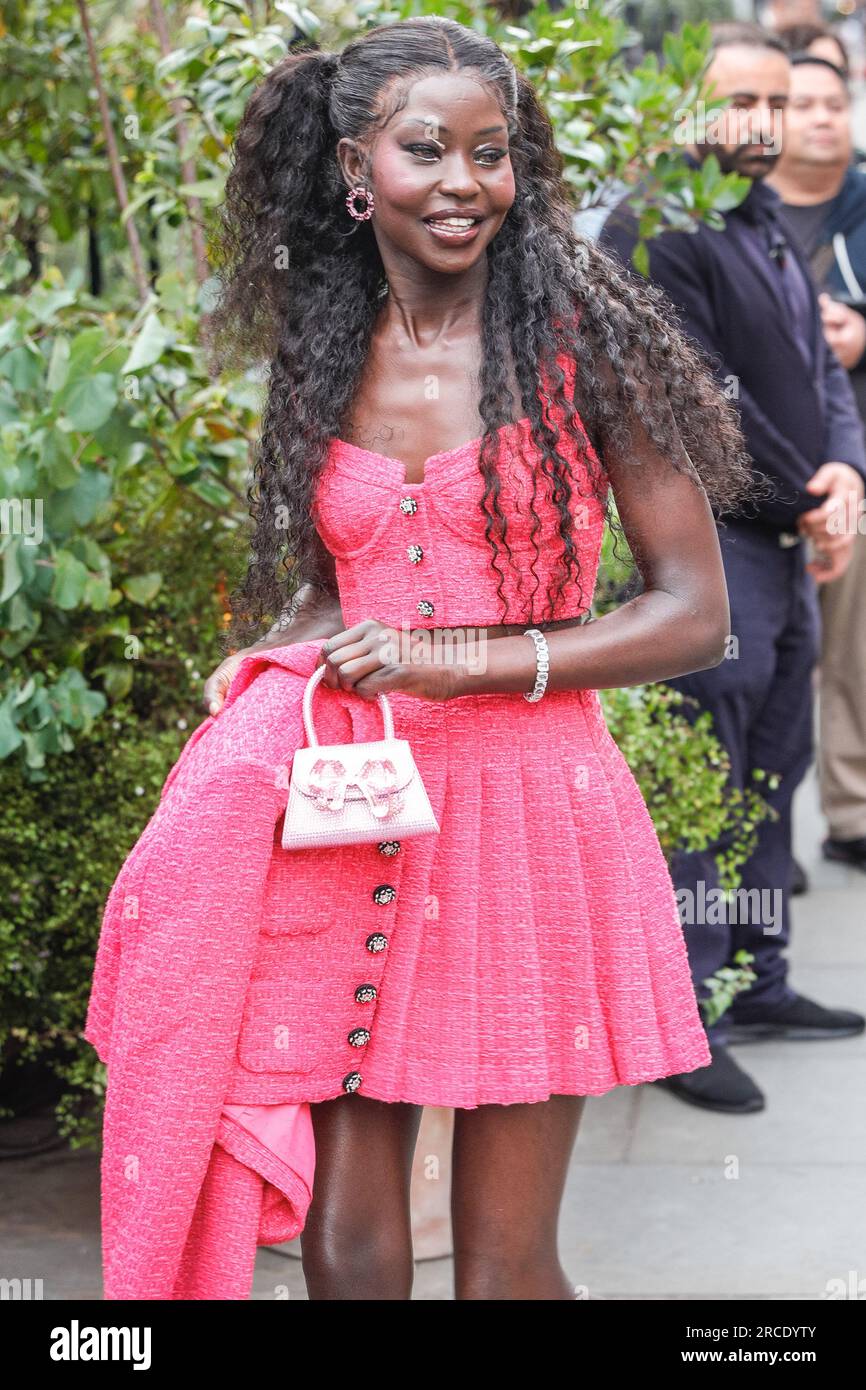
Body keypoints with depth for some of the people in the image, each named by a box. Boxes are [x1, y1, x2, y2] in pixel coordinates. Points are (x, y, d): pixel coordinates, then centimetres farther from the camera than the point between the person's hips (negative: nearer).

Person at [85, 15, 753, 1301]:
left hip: (524, 806, -3)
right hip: (346, 814, 4)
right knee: (345, 1245, 7)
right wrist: (265, 670, -1)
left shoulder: (581, 338, -5)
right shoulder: (323, 356, 8)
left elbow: (694, 614, -6)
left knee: (505, 1267, 5)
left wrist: (464, 659, -15)